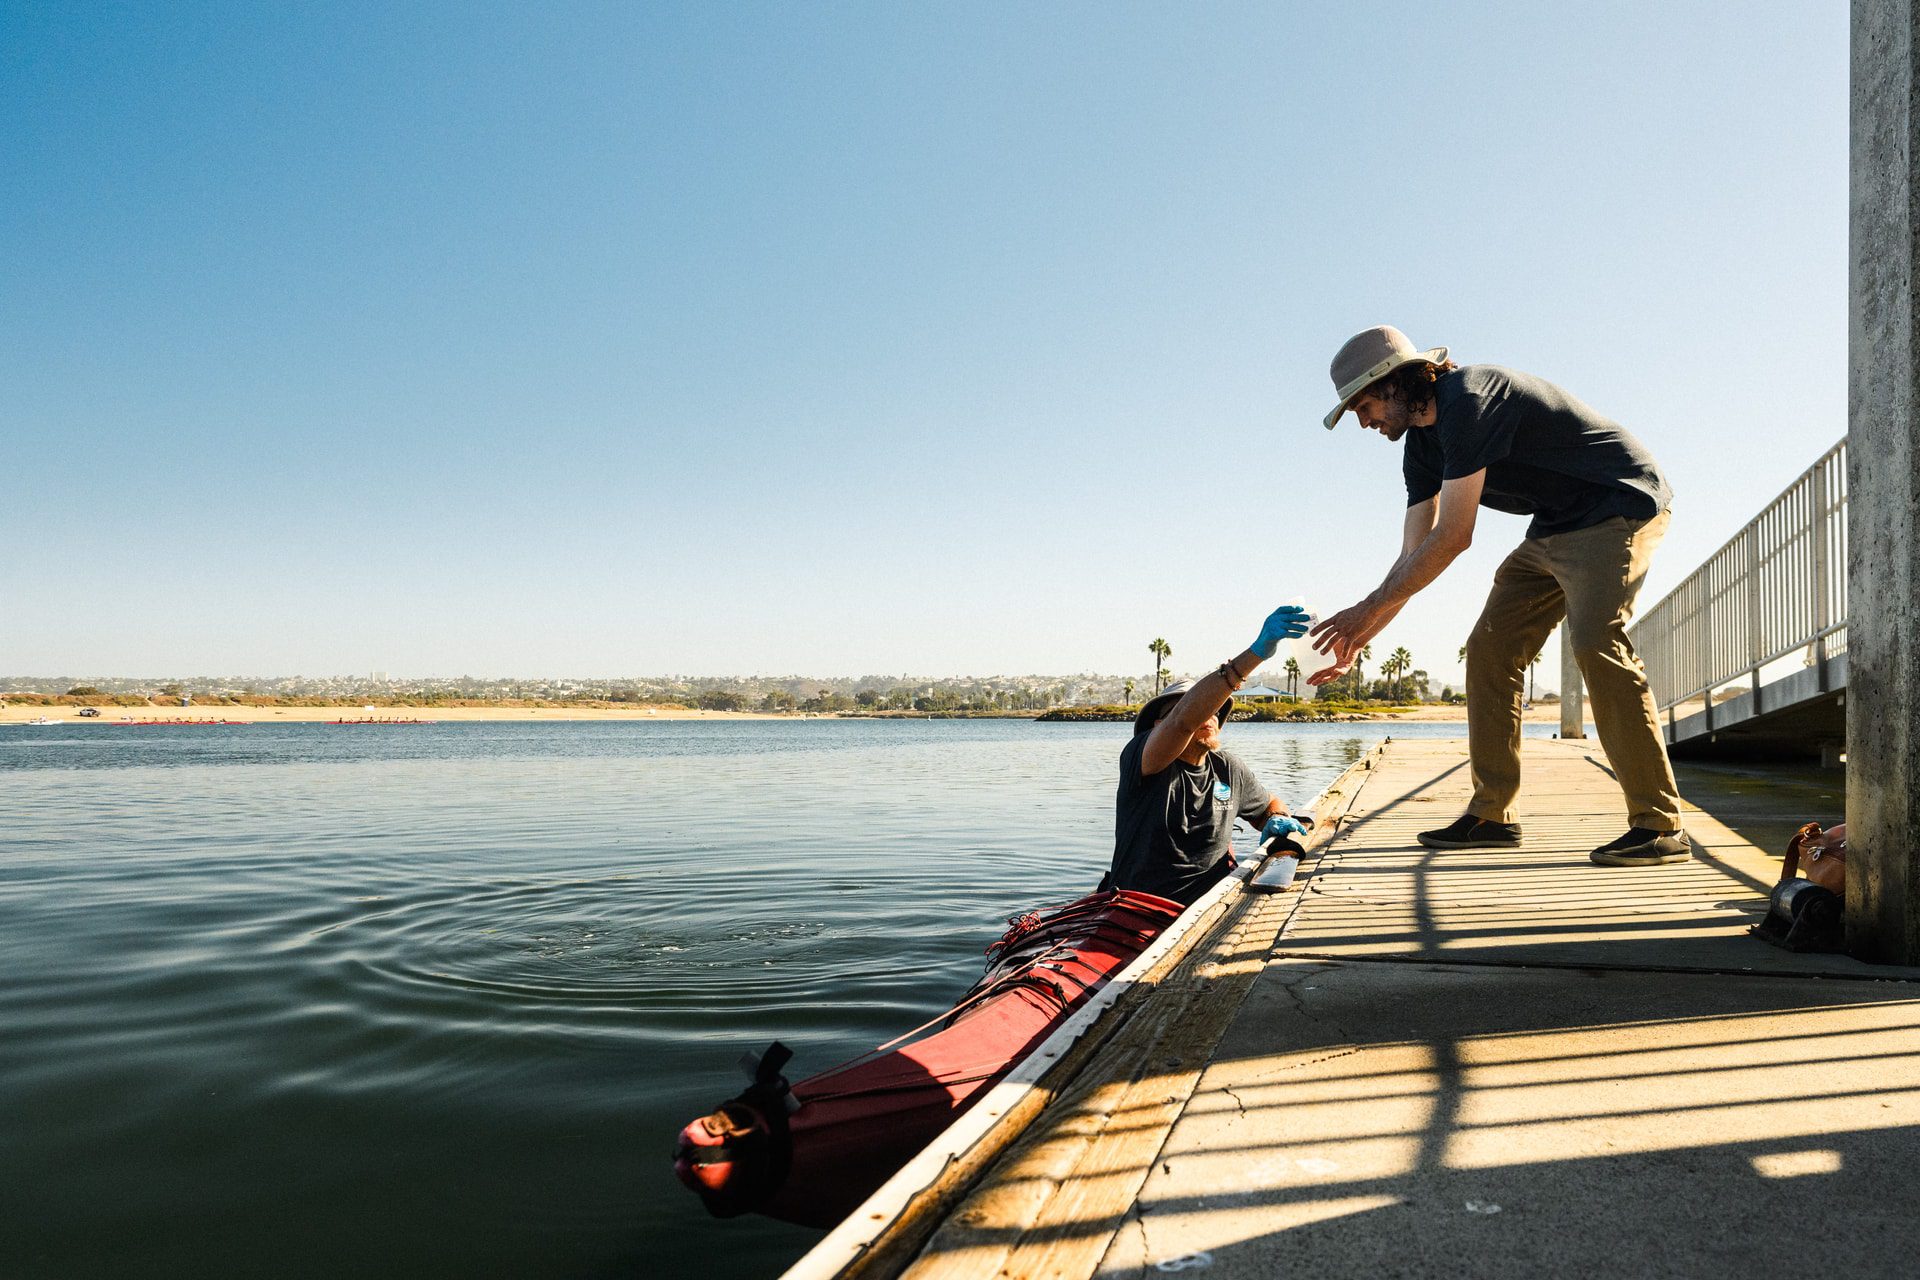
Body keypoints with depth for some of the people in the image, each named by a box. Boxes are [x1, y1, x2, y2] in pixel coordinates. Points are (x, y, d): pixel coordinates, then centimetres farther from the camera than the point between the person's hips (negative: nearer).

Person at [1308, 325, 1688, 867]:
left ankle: (1659, 826, -20)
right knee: (1490, 648, 2)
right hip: (1555, 530, 10)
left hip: (1619, 507, -9)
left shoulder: (1466, 400, -24)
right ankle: (1490, 814, 4)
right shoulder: (1421, 444, 6)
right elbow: (1415, 556, 8)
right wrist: (1357, 641, 3)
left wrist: (1367, 611, -22)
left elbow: (1452, 537, -27)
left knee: (1597, 645, -24)